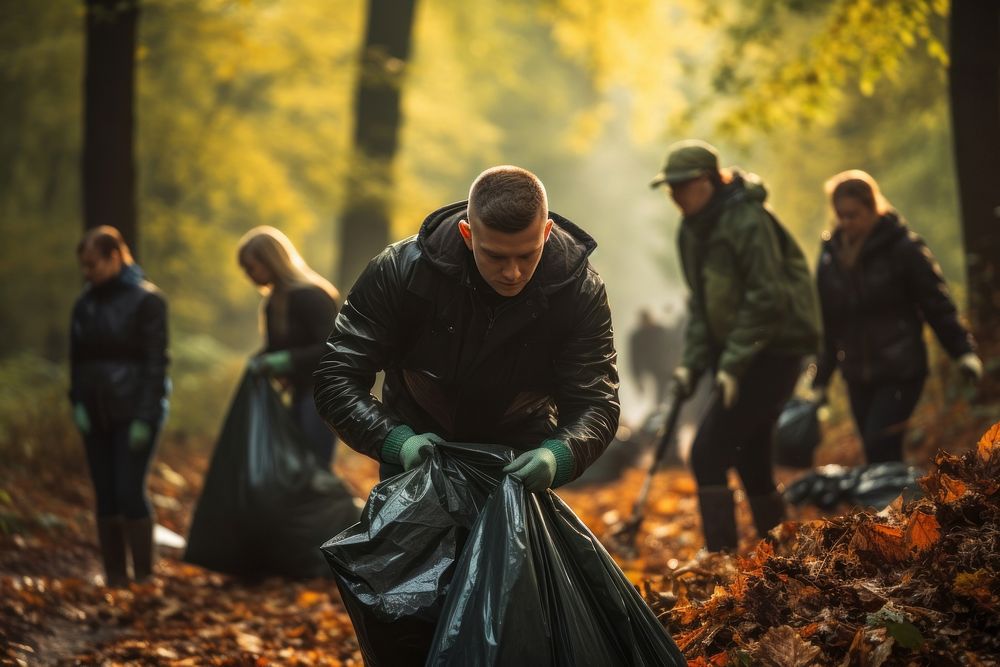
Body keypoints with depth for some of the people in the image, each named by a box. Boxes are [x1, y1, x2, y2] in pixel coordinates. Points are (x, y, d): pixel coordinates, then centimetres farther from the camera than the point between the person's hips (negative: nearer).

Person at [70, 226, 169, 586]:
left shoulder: (146, 299, -7)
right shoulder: (84, 304, 9)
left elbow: (156, 361, -11)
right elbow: (77, 360, 13)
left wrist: (145, 417, -15)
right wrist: (78, 404, -1)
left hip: (134, 413, -5)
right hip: (97, 415, 5)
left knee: (130, 493, -10)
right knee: (105, 498, 3)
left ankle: (144, 577, -1)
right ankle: (114, 579, 7)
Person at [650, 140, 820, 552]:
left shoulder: (747, 222, -17)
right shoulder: (692, 231, 10)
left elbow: (768, 300, -20)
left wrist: (733, 363, -22)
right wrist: (692, 364, 3)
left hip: (773, 352, -9)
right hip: (738, 356, 9)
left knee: (708, 453, -15)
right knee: (750, 459, 13)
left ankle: (721, 557, -13)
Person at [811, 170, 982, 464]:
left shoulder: (904, 248, -7)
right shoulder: (830, 255, 8)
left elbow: (937, 304, -7)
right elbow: (826, 323, 14)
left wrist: (964, 351, -17)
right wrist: (820, 382, 15)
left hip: (901, 373, -5)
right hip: (857, 377, 5)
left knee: (880, 448, -17)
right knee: (875, 454, 6)